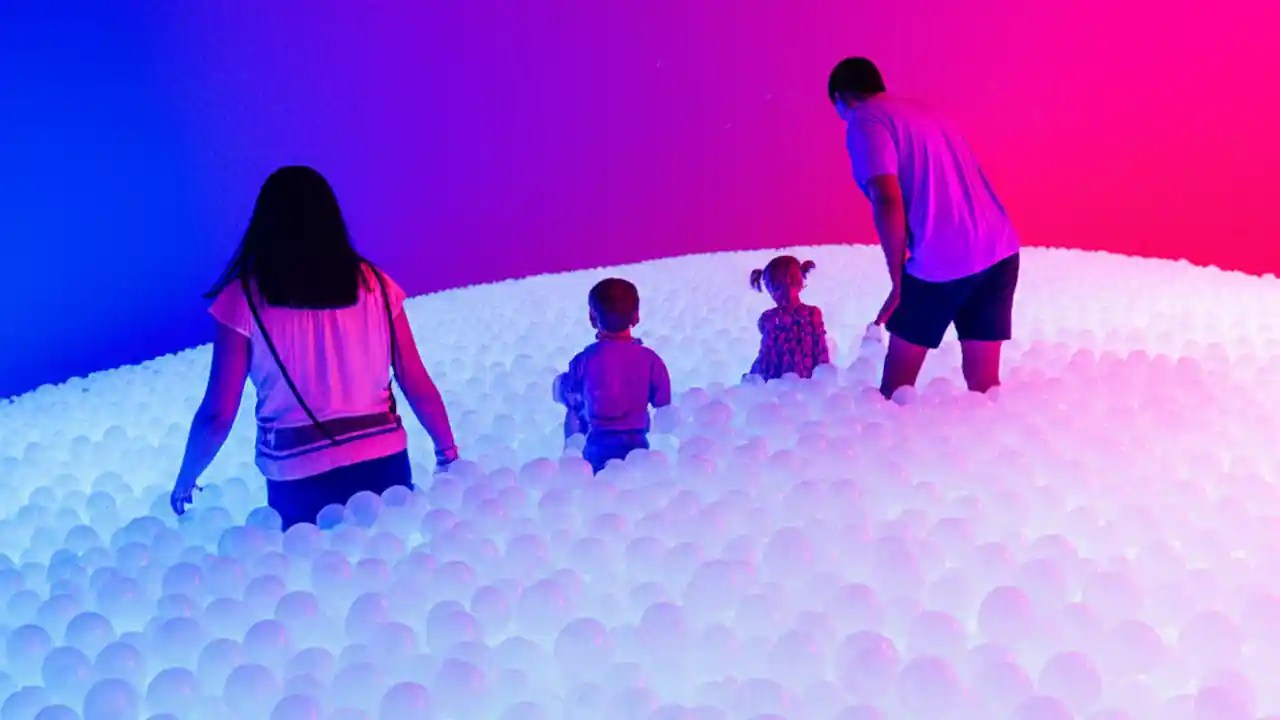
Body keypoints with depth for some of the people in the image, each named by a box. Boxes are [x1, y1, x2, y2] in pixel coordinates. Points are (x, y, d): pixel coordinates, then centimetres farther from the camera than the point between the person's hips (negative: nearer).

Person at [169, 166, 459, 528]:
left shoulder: (245, 299, -7)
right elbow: (417, 383, 1)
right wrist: (448, 451, 15)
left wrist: (185, 480, 11)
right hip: (383, 463, 2)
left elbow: (217, 415, -6)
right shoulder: (373, 284, 0)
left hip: (300, 480, -1)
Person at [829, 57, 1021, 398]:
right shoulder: (923, 113, 23)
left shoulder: (865, 121, -2)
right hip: (1000, 250, 7)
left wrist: (898, 281, -6)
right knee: (984, 381, 10)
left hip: (943, 261, -7)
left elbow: (888, 202, -15)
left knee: (898, 381, 9)